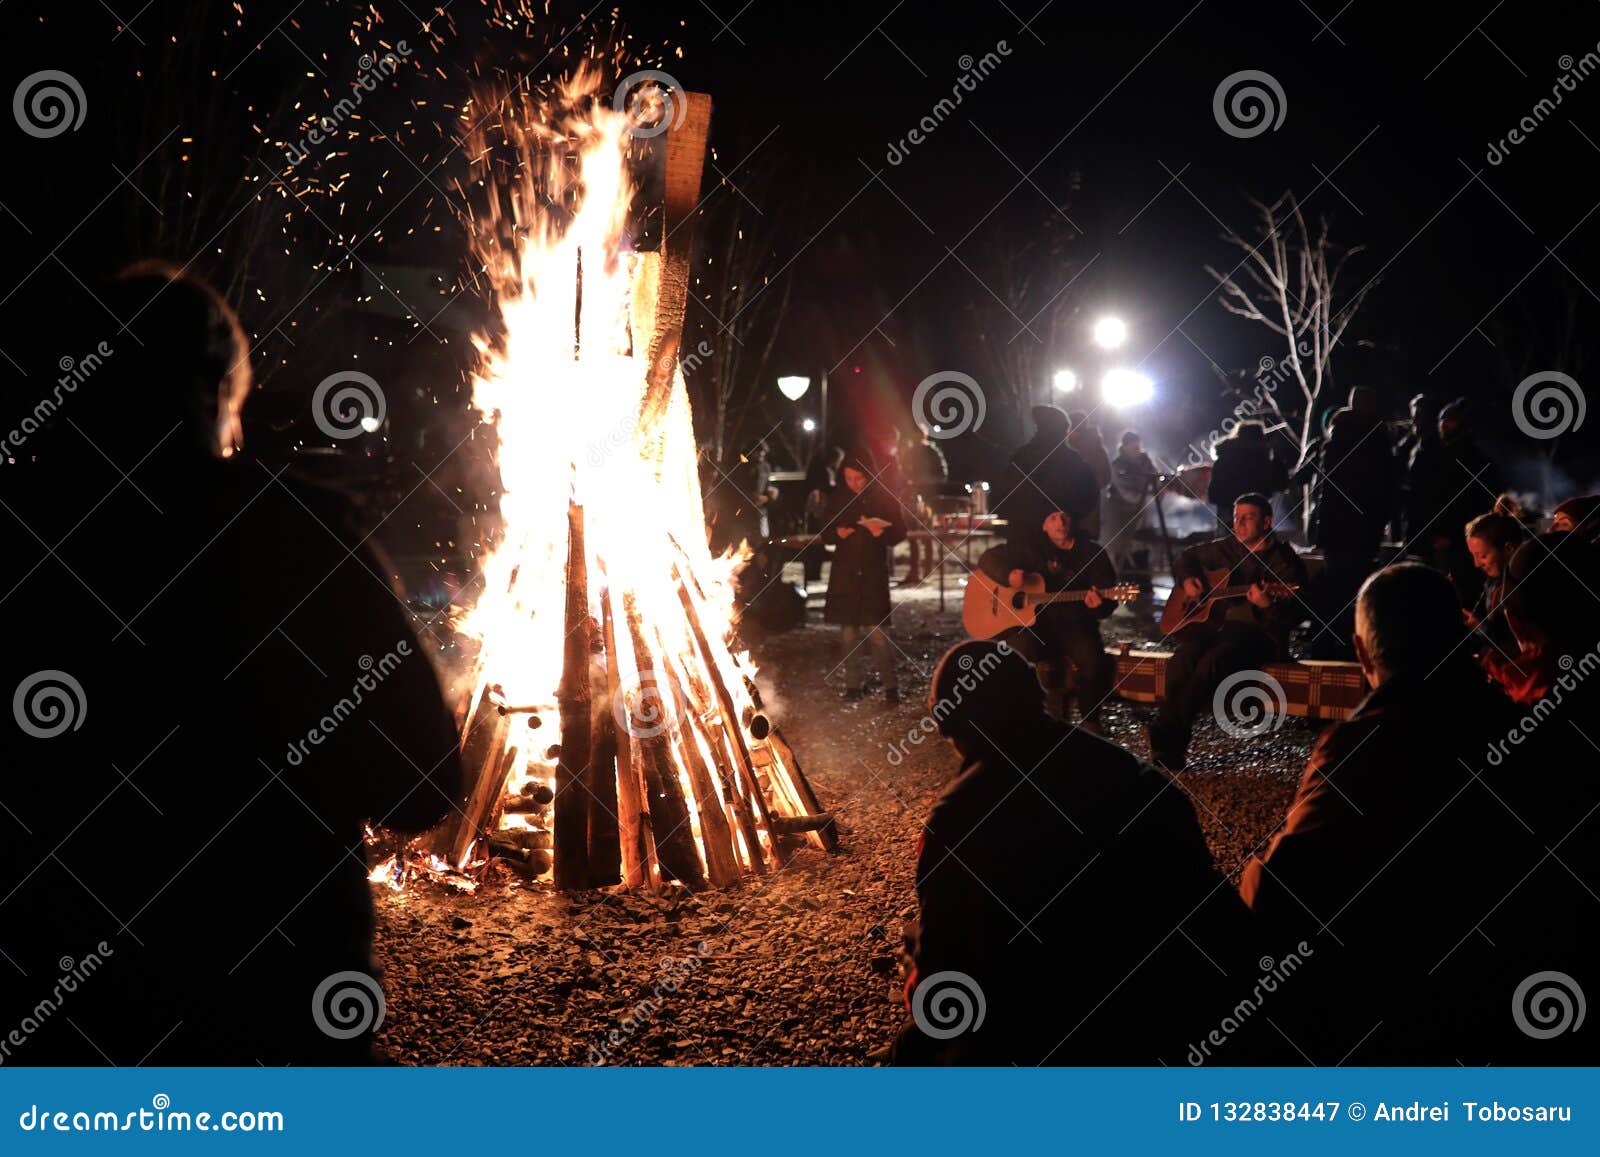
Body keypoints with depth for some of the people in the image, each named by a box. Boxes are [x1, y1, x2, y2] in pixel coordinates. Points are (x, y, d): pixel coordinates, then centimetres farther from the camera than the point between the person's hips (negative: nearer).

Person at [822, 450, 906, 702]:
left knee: (876, 631, -7)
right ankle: (854, 682, 19)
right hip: (844, 573, 3)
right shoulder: (838, 498, 3)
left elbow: (899, 533, 1)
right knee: (848, 631, 7)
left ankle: (890, 684, 4)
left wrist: (882, 533, -20)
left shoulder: (885, 498, -3)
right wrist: (838, 533, -13)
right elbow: (825, 533, 9)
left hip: (874, 572, -3)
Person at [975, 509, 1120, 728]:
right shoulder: (1031, 548, 7)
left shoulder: (1092, 552, 5)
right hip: (1034, 623, 0)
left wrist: (1098, 604, -24)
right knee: (1021, 644, -33)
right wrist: (1008, 575, -13)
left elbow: (1110, 601, 2)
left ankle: (1089, 719, -4)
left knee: (1093, 659, -30)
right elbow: (989, 558, 8)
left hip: (1075, 625, 0)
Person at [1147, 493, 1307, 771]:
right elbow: (1185, 559, 31)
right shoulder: (1224, 549, 14)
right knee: (1184, 656, -30)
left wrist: (1268, 605, -31)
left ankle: (1167, 736, -25)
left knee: (1212, 661, -35)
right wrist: (1187, 579, 9)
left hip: (1258, 633, -4)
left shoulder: (1285, 561, -1)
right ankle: (1169, 741, -28)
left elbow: (1290, 617, -9)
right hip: (1215, 624, 4)